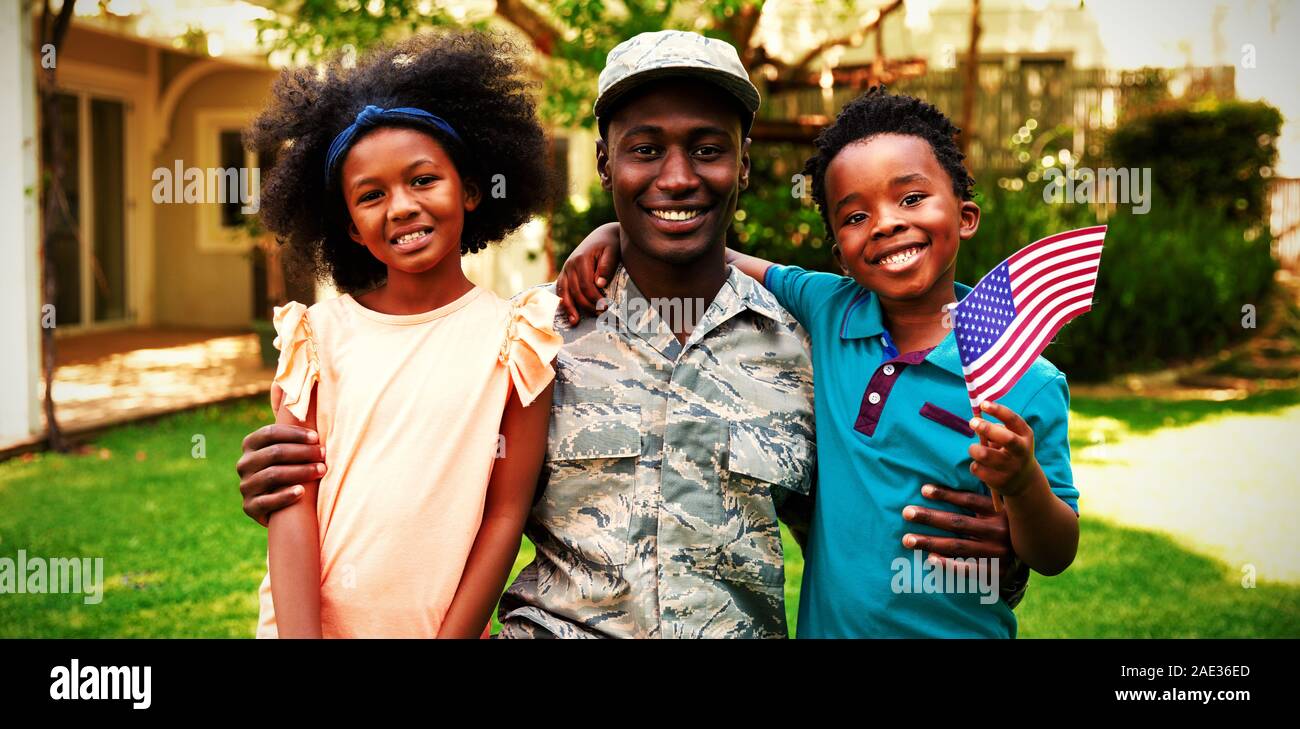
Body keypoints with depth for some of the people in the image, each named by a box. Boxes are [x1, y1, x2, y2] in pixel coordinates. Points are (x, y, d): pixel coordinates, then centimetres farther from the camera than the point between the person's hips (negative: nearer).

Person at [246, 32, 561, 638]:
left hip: (443, 627, -1)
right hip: (308, 621, 1)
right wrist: (300, 635, -17)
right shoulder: (321, 336, -2)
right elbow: (293, 503, -7)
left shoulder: (514, 337, -5)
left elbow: (505, 515, -8)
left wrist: (452, 636, -13)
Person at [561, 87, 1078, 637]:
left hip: (955, 628, -4)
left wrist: (1022, 485, -29)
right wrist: (616, 233, -9)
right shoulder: (828, 312, -5)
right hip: (823, 623, 4)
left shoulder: (1028, 387, -15)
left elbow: (1055, 558, -10)